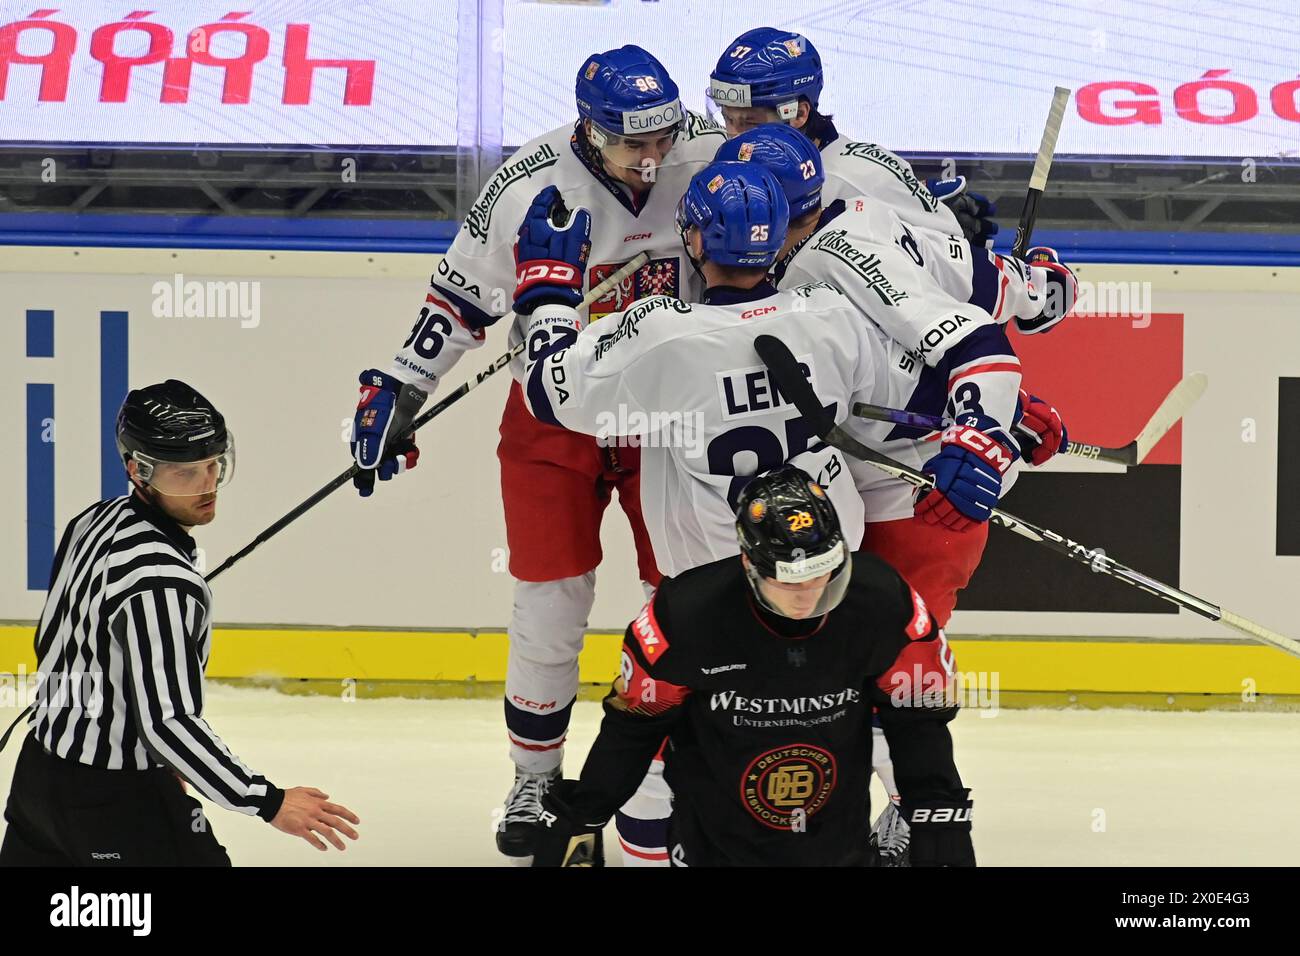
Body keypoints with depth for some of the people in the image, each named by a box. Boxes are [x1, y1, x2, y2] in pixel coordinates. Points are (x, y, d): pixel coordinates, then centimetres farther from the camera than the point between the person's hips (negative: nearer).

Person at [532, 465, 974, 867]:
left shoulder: (883, 604, -18)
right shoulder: (687, 614, -22)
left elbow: (920, 718, -3)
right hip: (716, 844, -2)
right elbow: (632, 723, -7)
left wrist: (942, 822, -6)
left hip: (841, 845, 2)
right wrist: (577, 821, -3)